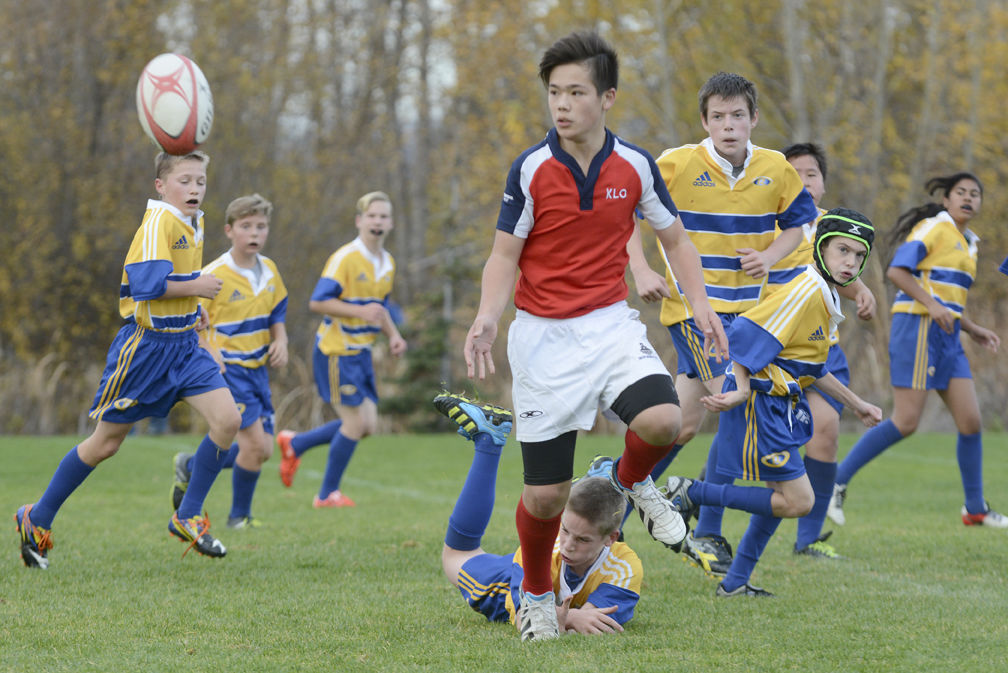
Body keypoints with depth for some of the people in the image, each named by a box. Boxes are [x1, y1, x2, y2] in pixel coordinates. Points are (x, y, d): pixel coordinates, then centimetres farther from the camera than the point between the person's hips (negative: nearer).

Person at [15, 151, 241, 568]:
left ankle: (188, 517, 1)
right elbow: (144, 282, -29)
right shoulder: (158, 222, -18)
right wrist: (195, 287, -20)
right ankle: (37, 520, 20)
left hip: (184, 345, 8)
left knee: (228, 419, -12)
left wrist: (192, 308, 14)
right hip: (145, 345, -7)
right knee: (105, 443, 2)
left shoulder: (194, 224, 10)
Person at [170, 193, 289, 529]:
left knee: (262, 449, 7)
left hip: (257, 368, 7)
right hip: (227, 369, -7)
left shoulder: (269, 271, 6)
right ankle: (239, 516, 5)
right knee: (255, 441, -15)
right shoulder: (214, 275, -15)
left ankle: (190, 466, 28)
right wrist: (208, 351, -22)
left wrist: (280, 342, 0)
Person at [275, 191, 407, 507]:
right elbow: (317, 302, -20)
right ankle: (328, 494, 8)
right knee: (355, 424, -8)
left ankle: (294, 444, 21)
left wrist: (393, 335, 7)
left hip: (361, 352, 8)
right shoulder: (345, 258, -16)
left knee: (368, 425, 5)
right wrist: (360, 311, -28)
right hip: (336, 351, -8)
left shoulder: (388, 264, 10)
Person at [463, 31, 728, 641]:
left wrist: (700, 303, -2)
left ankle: (633, 479, 8)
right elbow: (506, 255, -3)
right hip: (543, 337, -1)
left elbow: (674, 237, 11)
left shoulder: (635, 166, -2)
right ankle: (537, 595, 27)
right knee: (545, 497, -2)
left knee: (662, 420, -29)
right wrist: (486, 320, -19)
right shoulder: (531, 169, -8)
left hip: (611, 324, 2)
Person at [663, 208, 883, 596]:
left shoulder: (827, 297, 13)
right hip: (761, 401, -10)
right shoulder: (804, 291, -18)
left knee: (781, 497, 17)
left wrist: (855, 404, 27)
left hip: (779, 404, 10)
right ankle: (689, 494, -8)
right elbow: (745, 335, -23)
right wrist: (743, 391, -29)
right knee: (798, 501, -11)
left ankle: (735, 582, 24)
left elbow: (811, 367, 23)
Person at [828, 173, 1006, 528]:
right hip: (917, 328, -8)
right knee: (905, 422, -13)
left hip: (946, 338, 8)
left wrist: (974, 330, 17)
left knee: (970, 421, 2)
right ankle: (837, 481, -2)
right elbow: (896, 271, -15)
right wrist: (933, 306, -23)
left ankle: (975, 509, 11)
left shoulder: (968, 242, 22)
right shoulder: (934, 227, -5)